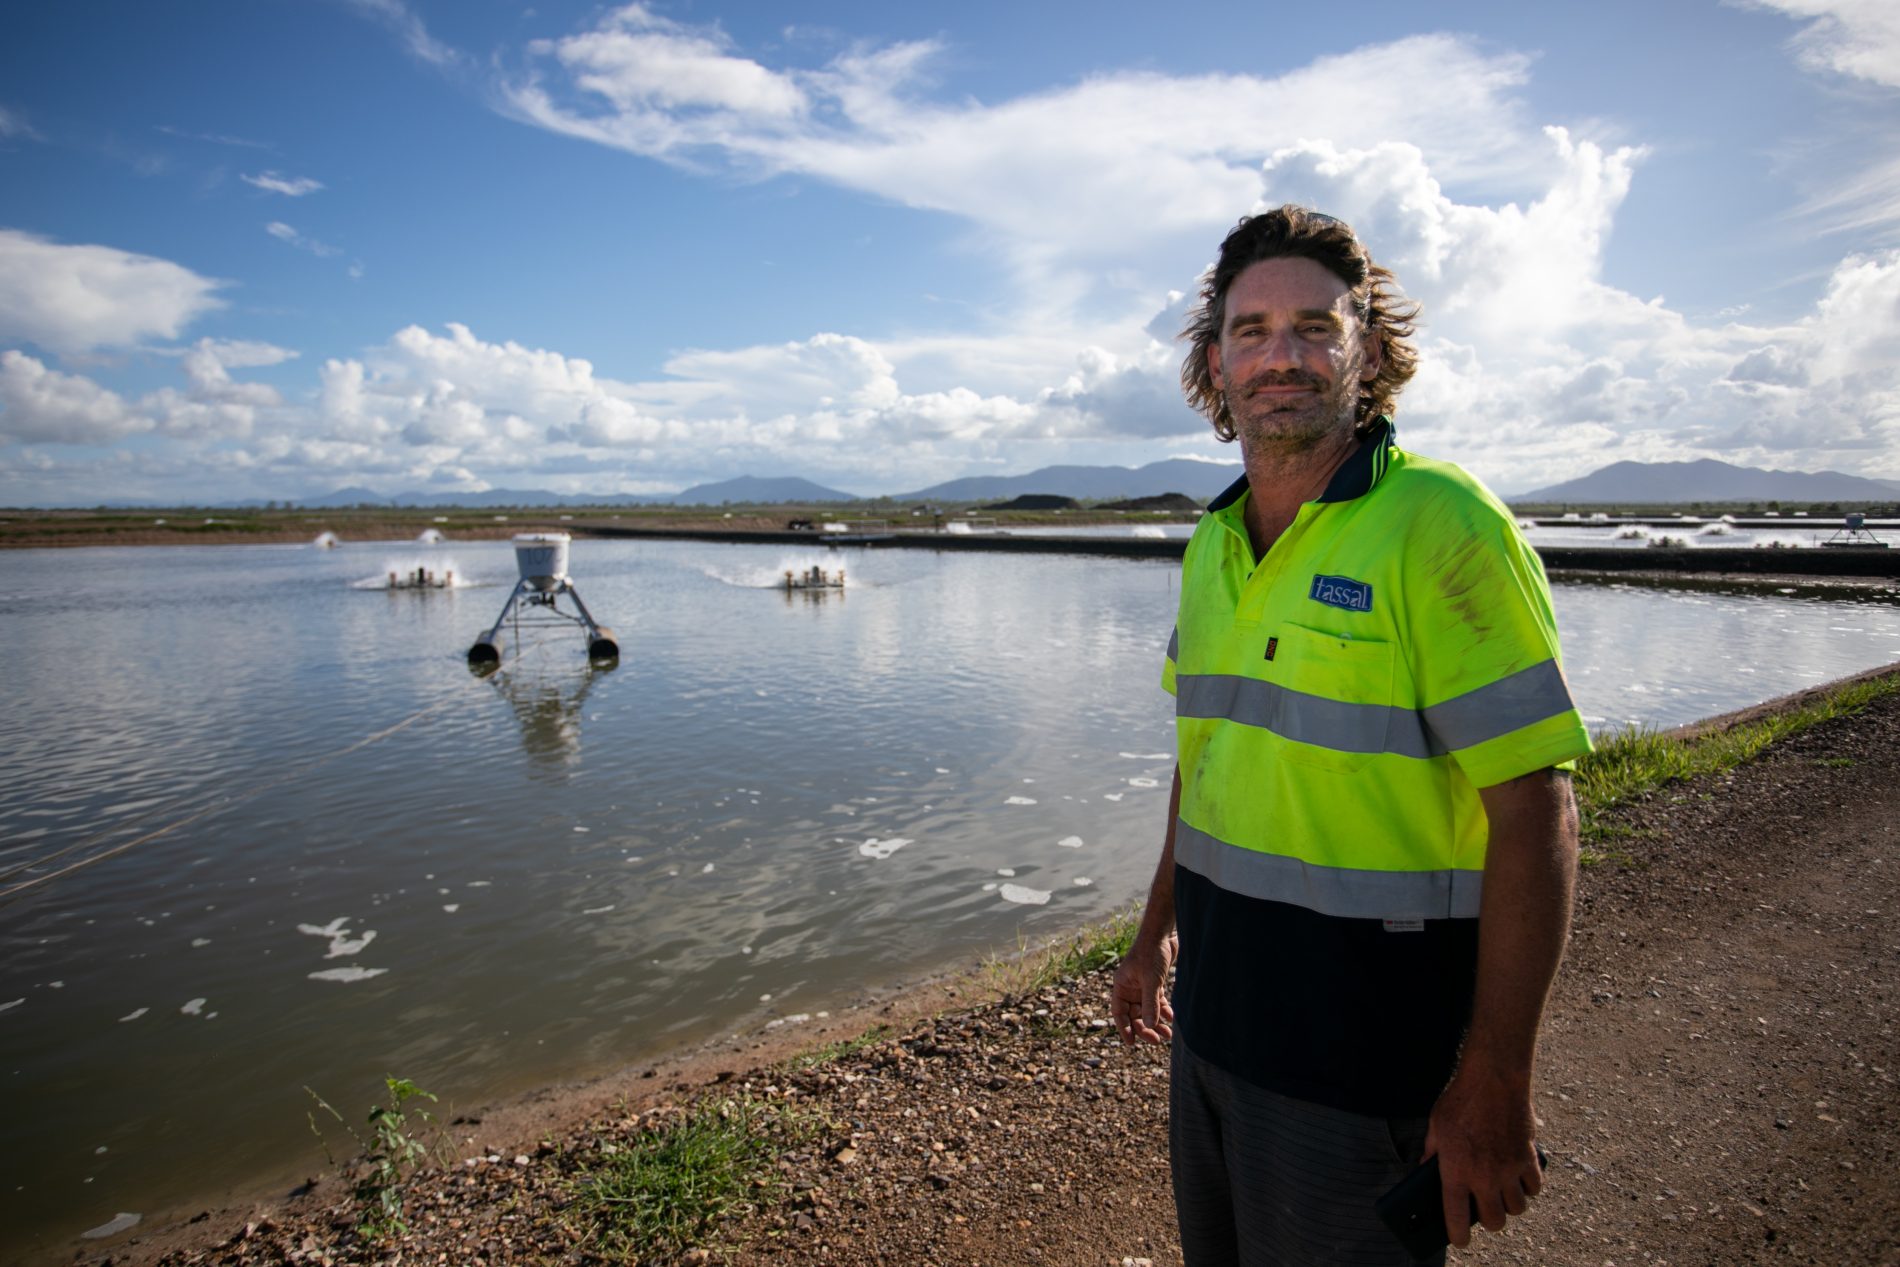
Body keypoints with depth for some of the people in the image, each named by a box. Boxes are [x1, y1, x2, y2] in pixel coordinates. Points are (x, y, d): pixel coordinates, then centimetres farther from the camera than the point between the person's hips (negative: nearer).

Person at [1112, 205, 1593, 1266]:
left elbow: (1534, 813, -19)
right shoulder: (1213, 544, 5)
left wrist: (1495, 1079, -18)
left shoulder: (1440, 525, -17)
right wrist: (1159, 931, 19)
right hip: (1213, 1020, 7)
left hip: (1360, 1059, -7)